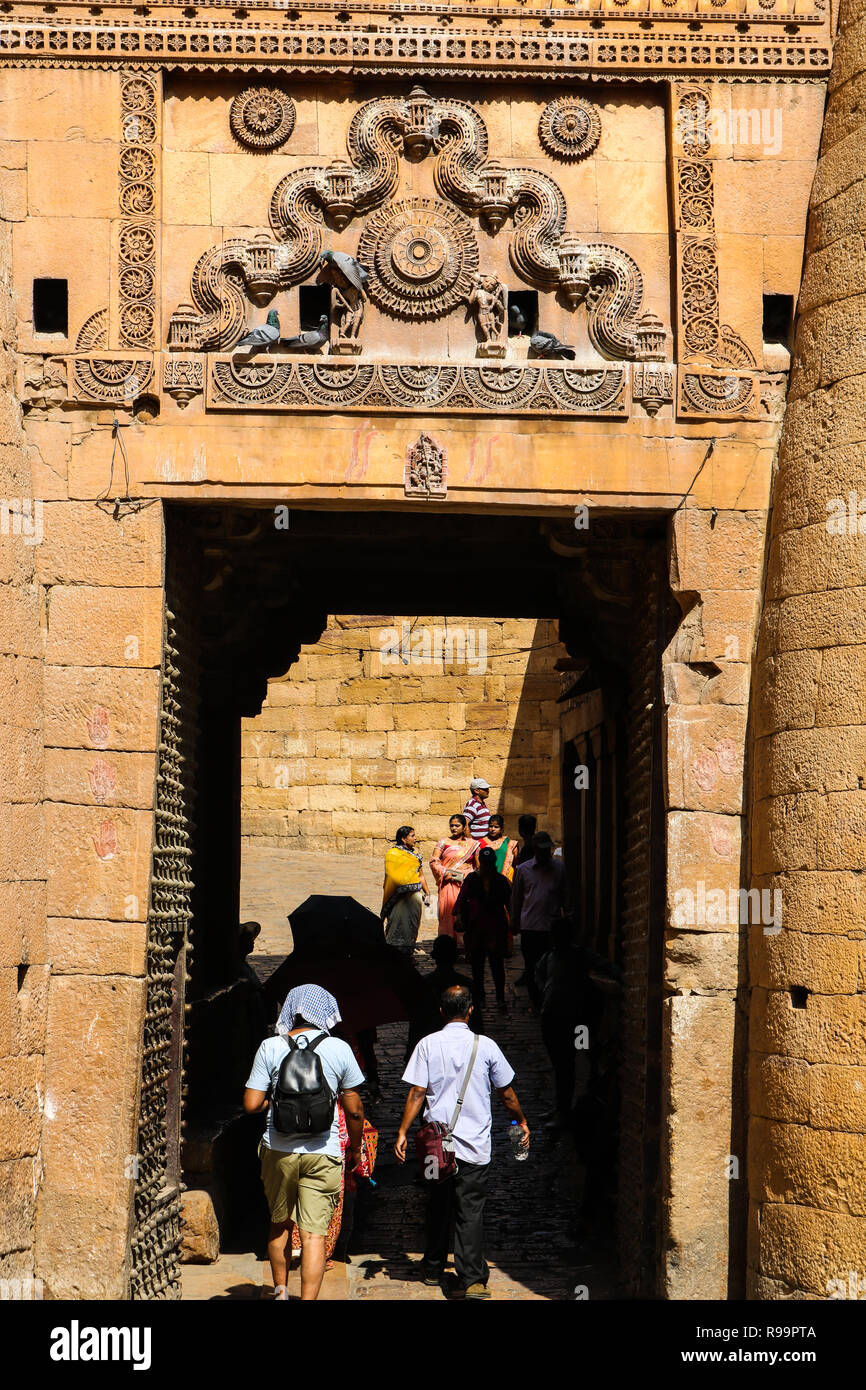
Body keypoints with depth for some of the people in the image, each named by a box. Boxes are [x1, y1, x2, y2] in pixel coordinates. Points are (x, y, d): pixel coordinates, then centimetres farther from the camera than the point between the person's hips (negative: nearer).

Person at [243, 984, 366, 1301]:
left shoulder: (271, 1047, -2)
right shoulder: (339, 1049, -1)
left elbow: (252, 1105, -5)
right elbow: (354, 1110, 2)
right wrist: (355, 1148, 17)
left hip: (279, 1150, 2)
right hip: (323, 1154, -1)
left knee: (280, 1224, 20)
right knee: (314, 1233, -1)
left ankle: (280, 1291, 32)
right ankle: (308, 1300, -7)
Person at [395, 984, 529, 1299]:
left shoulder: (428, 1044, -2)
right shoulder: (485, 1045, -2)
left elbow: (417, 1092, -5)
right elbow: (506, 1093, 7)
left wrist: (402, 1132, 1)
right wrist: (521, 1122, 21)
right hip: (474, 1143, -2)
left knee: (438, 1205, 17)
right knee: (470, 1210, -2)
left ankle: (433, 1269, 29)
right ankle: (471, 1279, -11)